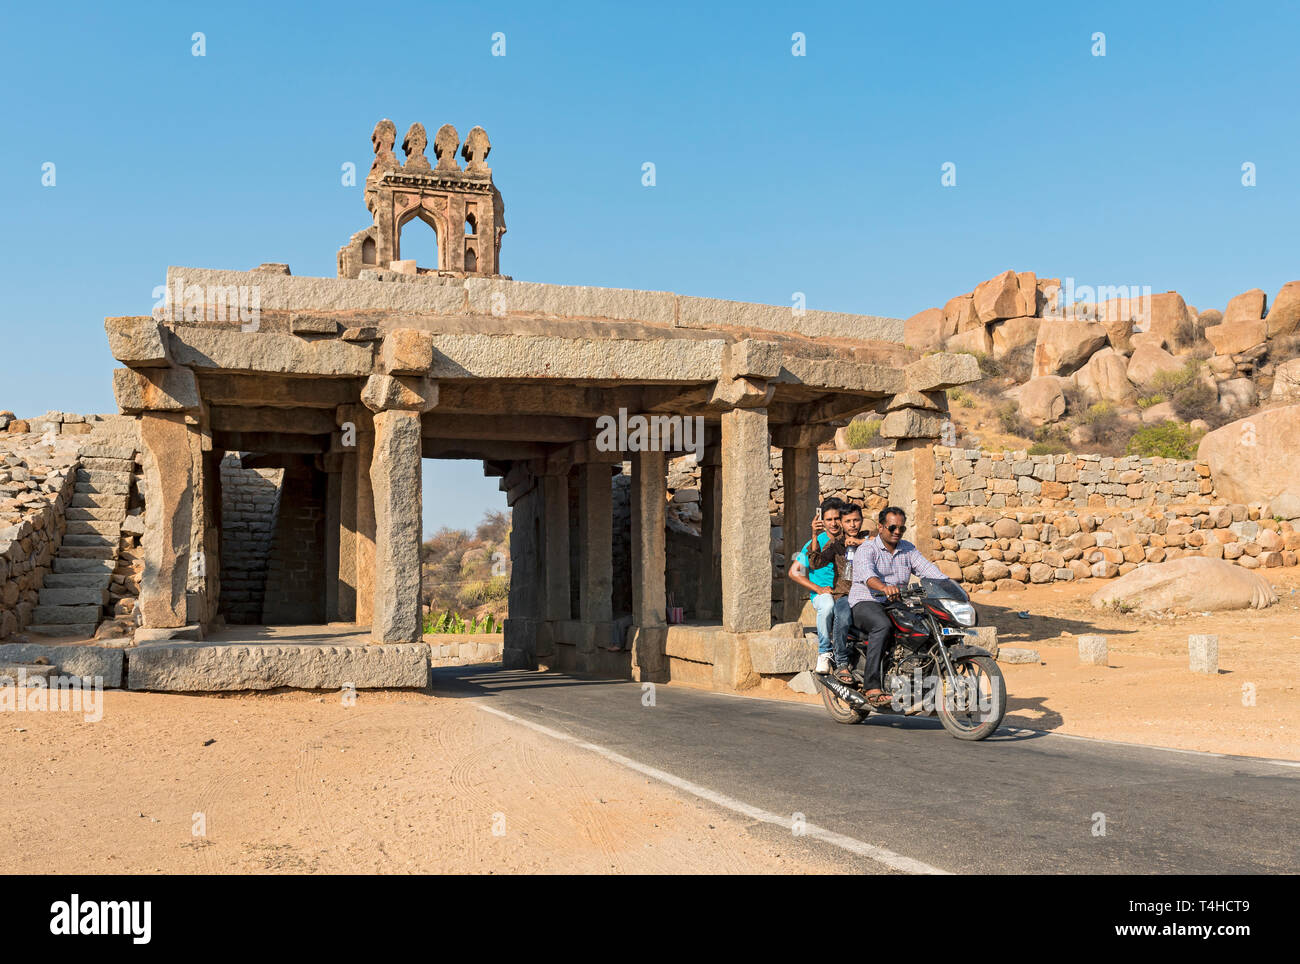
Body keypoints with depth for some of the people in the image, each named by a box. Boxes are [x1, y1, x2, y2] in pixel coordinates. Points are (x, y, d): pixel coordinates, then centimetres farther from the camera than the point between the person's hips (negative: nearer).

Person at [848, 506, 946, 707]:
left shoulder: (908, 549, 15)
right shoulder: (866, 549, -6)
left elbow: (928, 569, 4)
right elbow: (866, 573, -26)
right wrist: (884, 587, -48)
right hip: (866, 603, -6)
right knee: (882, 625, -38)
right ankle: (872, 687, -39)